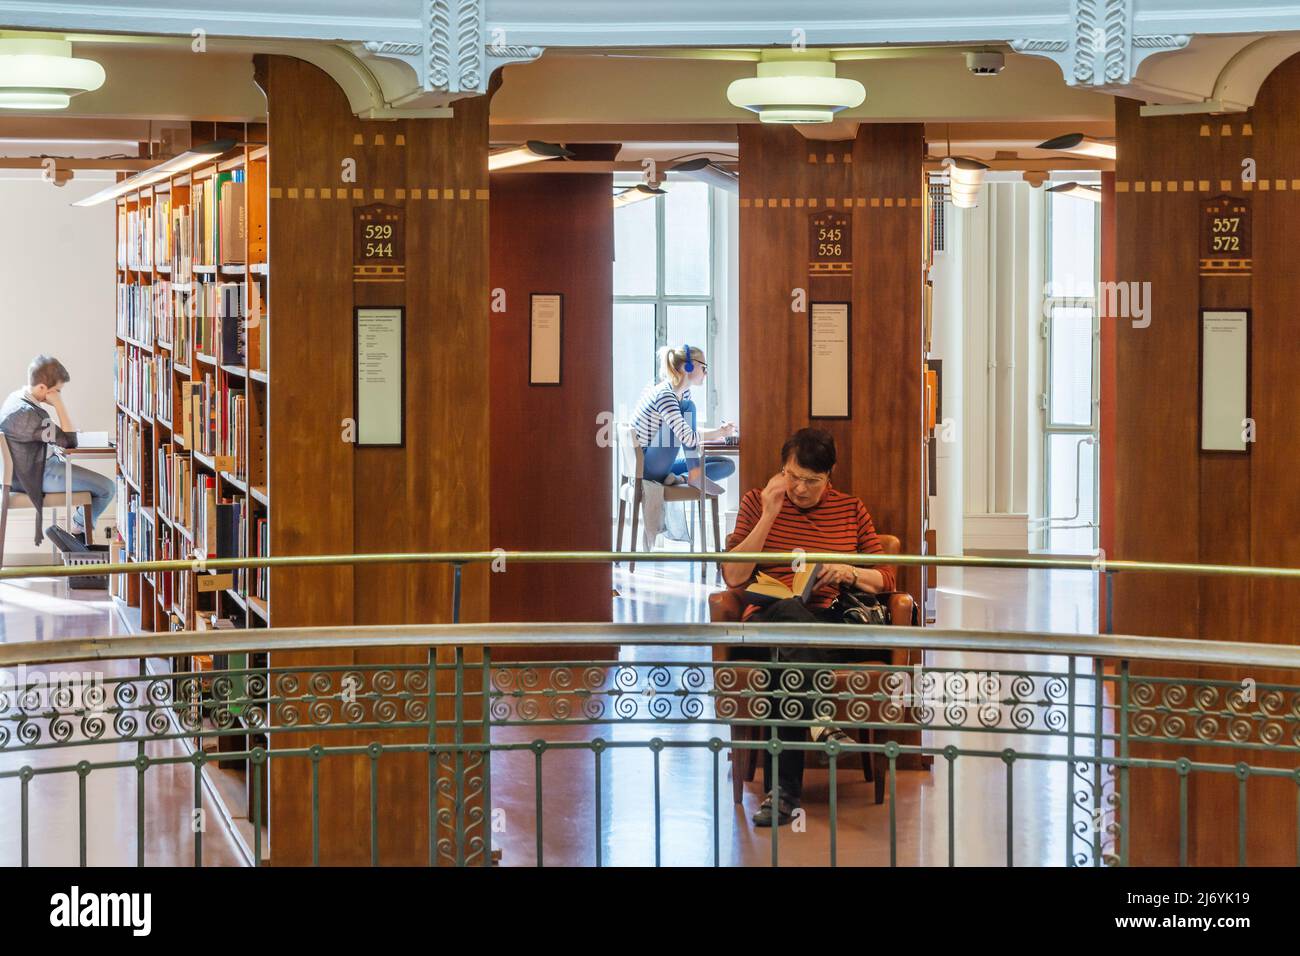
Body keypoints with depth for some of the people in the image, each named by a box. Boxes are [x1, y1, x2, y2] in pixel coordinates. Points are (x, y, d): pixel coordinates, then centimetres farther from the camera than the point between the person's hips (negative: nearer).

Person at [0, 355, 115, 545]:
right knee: (107, 488, -8)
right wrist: (59, 404, -24)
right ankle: (81, 525, 19)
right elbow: (70, 441, -26)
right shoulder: (28, 414, -31)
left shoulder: (16, 398, 2)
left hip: (30, 467, 11)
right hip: (39, 476, -11)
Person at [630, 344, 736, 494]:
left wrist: (720, 431, -1)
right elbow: (688, 438, -28)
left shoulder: (684, 393, 9)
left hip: (663, 463, 10)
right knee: (687, 407, -19)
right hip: (647, 465, -10)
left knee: (727, 464, 3)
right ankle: (695, 475, -21)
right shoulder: (664, 395, -21)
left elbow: (689, 430, 17)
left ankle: (680, 478, -16)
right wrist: (720, 432, -12)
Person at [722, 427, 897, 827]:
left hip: (831, 624, 1)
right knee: (789, 612, -41)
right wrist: (770, 516, -5)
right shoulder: (757, 502, 11)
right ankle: (821, 723, -46)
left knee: (792, 653, -38)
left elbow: (886, 578, 15)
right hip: (767, 621, -1)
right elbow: (733, 577, 0)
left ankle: (784, 790, -42)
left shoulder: (851, 509, 15)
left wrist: (851, 572, -7)